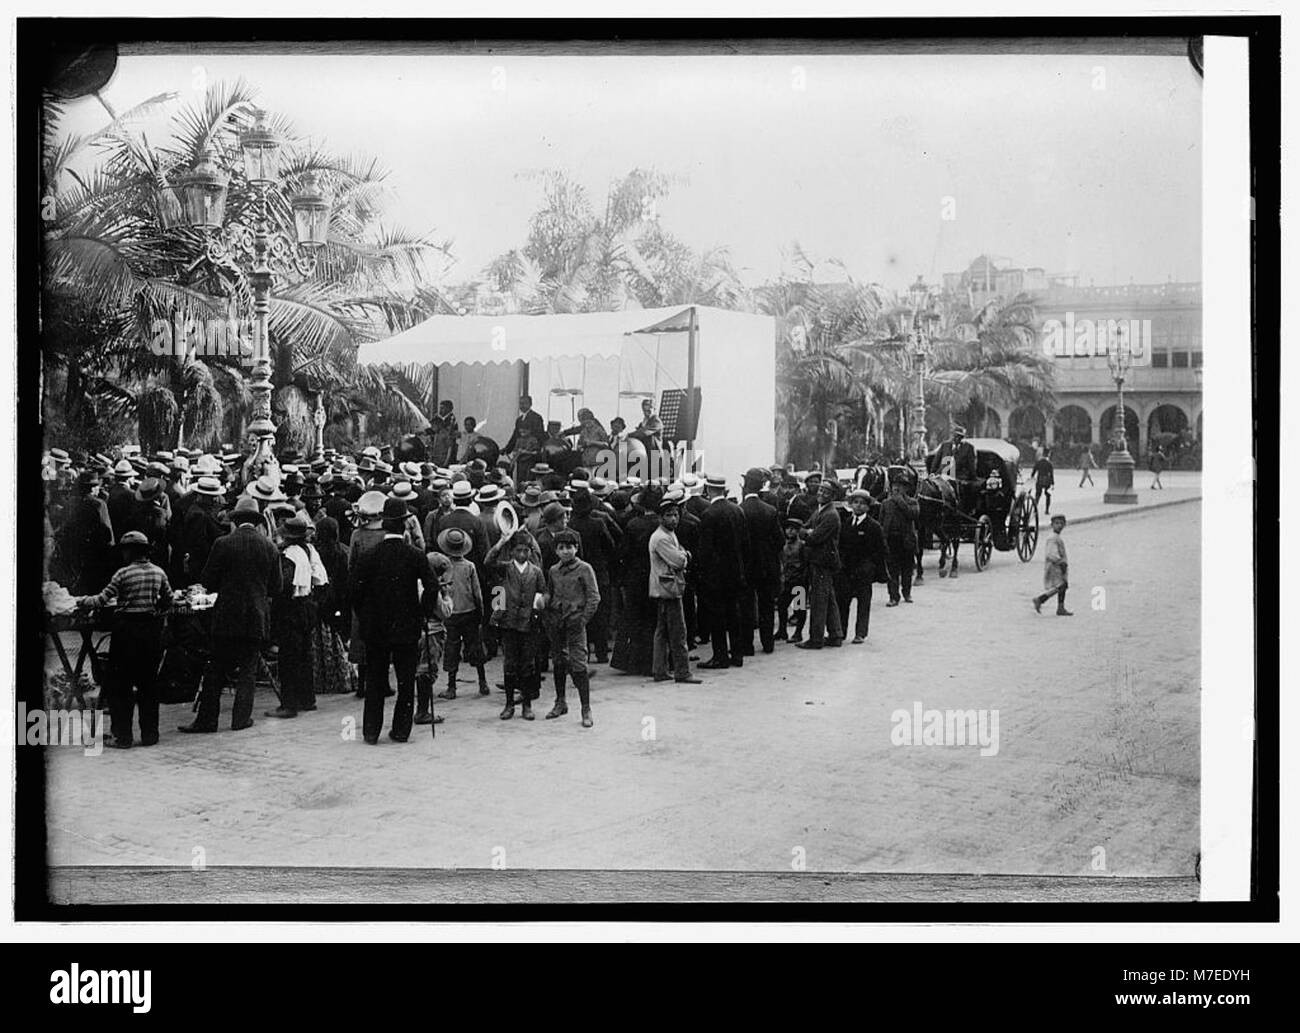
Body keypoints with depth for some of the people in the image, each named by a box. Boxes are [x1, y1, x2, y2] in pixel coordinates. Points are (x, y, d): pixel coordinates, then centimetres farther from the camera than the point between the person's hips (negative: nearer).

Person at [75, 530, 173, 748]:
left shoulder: (123, 573, -10)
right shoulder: (158, 572, 3)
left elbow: (103, 599, -10)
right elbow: (168, 600, 9)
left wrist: (82, 600, 6)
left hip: (127, 630, -4)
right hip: (151, 629, 4)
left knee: (120, 684, 4)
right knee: (148, 682, 12)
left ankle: (122, 736, 2)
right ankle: (149, 734, 13)